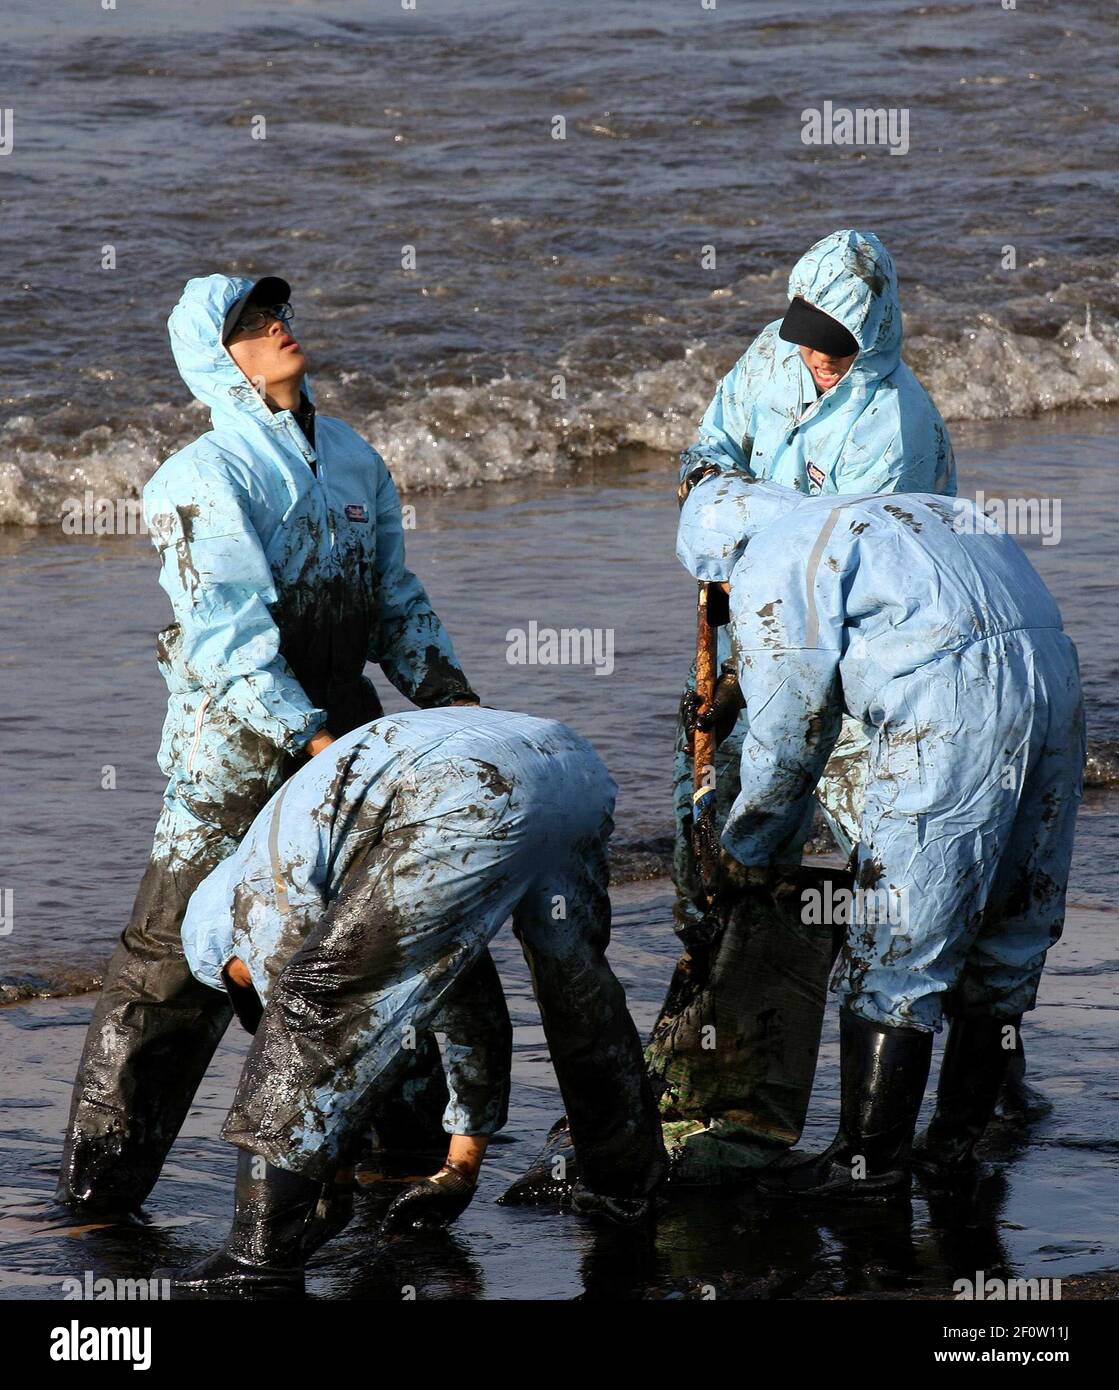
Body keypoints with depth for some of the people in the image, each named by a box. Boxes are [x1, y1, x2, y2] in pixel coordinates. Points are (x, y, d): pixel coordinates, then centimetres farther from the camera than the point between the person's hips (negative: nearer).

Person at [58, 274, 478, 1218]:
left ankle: (409, 1124, 34)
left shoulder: (352, 456, 8)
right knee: (178, 955, -5)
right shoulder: (207, 479, -15)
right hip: (235, 748, -7)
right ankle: (103, 1169, 3)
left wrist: (449, 694, 1)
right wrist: (315, 743, -27)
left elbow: (395, 598, 15)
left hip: (341, 719, 7)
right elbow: (230, 633, -21)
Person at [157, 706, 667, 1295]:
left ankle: (262, 1251, -4)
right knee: (574, 981, 34)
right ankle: (625, 1177, 50)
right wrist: (461, 1165, 55)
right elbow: (469, 1001, 49)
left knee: (314, 999, 0)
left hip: (480, 803, -8)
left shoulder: (263, 889, 20)